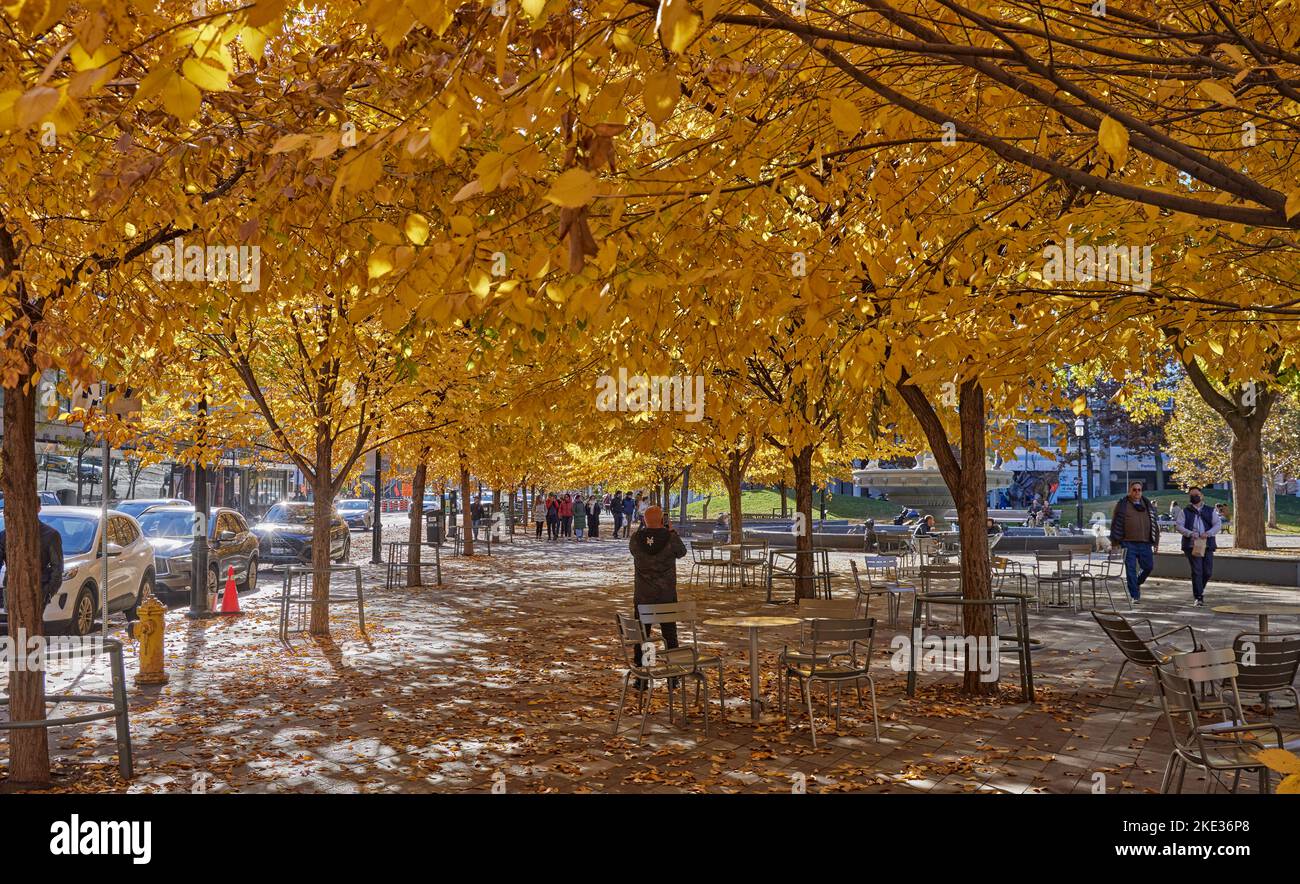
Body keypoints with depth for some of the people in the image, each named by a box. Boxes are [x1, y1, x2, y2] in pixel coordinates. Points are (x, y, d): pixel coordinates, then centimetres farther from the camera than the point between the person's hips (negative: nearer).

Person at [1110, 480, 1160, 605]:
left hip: (1145, 543, 3)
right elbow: (1115, 524, 3)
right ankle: (1135, 596, 4)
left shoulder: (1148, 505, 13)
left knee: (1148, 567, 1)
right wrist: (1115, 541, -2)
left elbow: (1155, 523, 17)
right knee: (1131, 570, -3)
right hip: (1128, 543, -3)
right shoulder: (1122, 505, 2)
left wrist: (1156, 541, 13)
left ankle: (1137, 583, 31)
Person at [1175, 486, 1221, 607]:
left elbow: (1218, 525, 4)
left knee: (1208, 571, 3)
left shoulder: (1211, 511, 13)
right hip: (1191, 546, -2)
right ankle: (1198, 597, -3)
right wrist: (1190, 533, -17)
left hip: (1207, 545, 2)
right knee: (1197, 571, -8)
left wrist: (1208, 533, -14)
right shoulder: (1185, 511, 9)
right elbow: (1178, 525, 0)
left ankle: (1199, 591, 28)